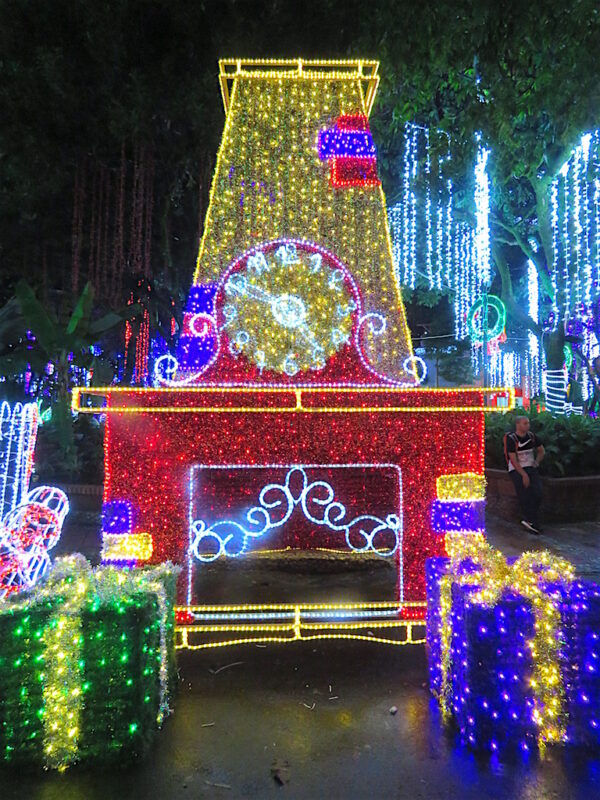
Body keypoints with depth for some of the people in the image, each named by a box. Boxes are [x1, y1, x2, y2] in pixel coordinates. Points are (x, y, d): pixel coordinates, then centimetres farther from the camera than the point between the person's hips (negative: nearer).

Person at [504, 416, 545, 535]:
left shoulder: (532, 436, 4)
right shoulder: (511, 439, -11)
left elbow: (541, 451, 19)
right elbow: (513, 460, -15)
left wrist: (537, 461, 2)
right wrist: (524, 475, -19)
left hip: (531, 468, 4)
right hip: (516, 470, -4)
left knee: (537, 492, -19)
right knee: (525, 495, -18)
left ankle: (528, 520, -12)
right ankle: (534, 525, -13)